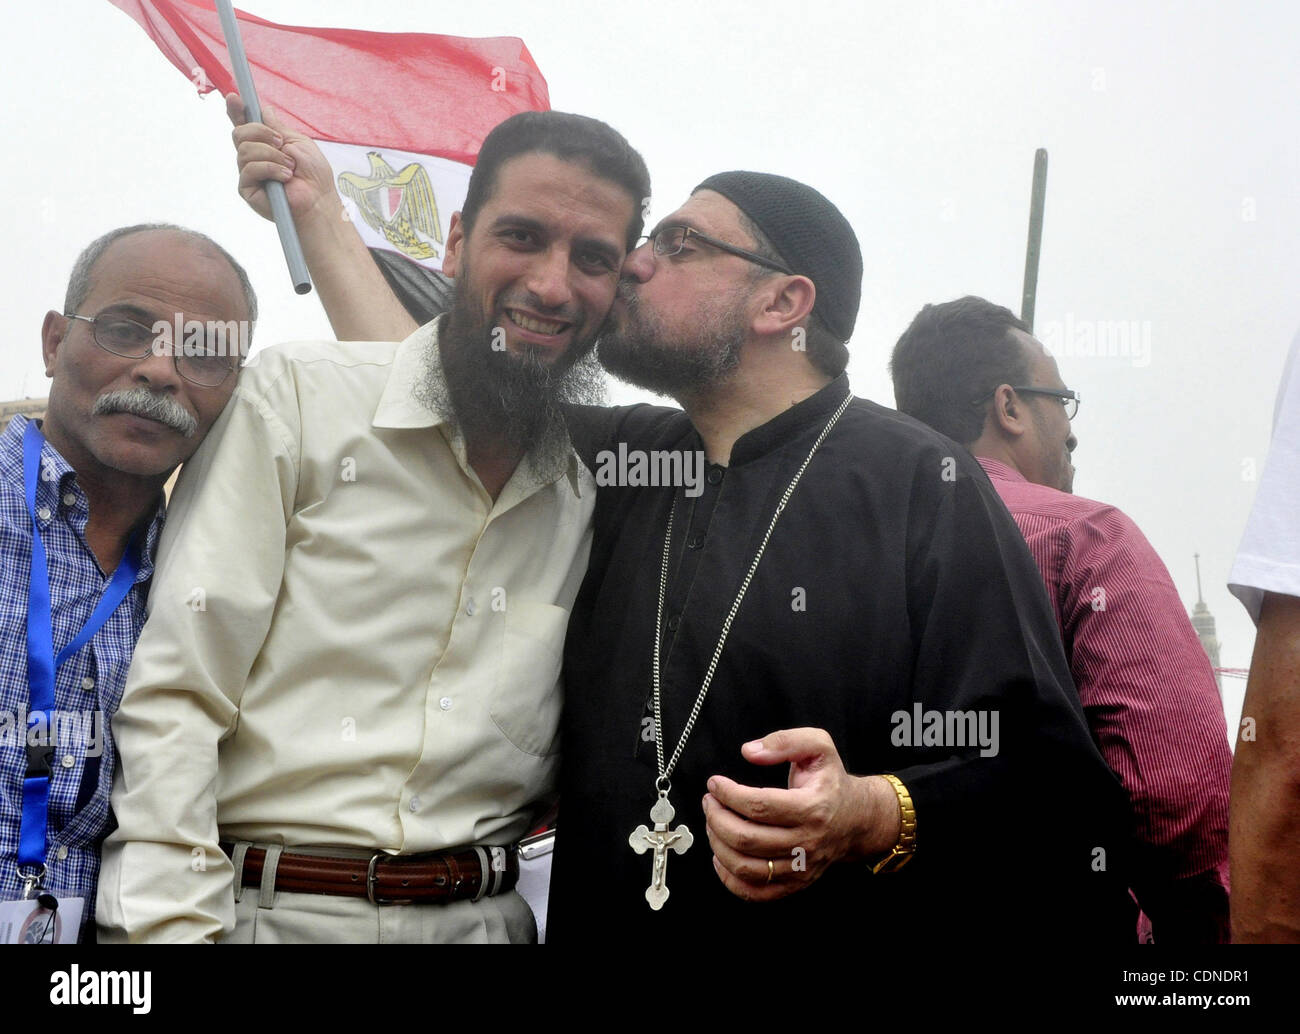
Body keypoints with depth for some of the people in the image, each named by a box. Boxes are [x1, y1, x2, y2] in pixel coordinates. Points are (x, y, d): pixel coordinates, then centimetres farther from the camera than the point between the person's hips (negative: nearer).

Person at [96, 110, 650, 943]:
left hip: (482, 916, 4)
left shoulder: (595, 488, 6)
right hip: (265, 907, -3)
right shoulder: (299, 397, -6)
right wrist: (175, 925, -16)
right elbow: (174, 694, -10)